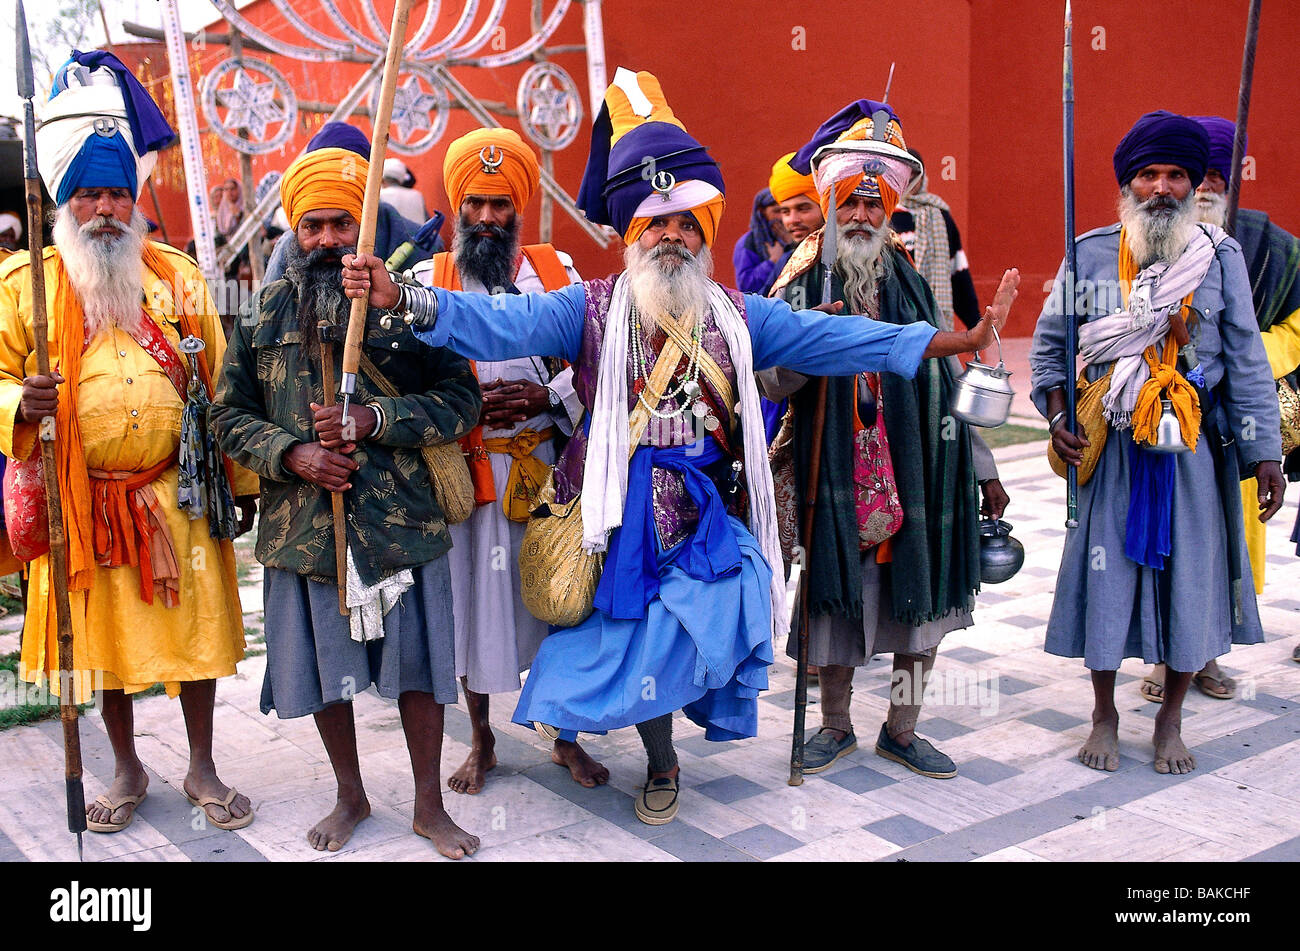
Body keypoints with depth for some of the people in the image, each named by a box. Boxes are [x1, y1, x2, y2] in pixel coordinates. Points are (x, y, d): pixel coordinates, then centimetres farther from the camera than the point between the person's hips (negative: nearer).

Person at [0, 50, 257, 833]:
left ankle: (203, 768, 25)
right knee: (104, 636, 12)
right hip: (83, 500, 0)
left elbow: (218, 385, 6)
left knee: (195, 629, 7)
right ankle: (128, 771, 32)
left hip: (178, 495, 0)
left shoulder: (178, 276, 5)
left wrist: (243, 482, 5)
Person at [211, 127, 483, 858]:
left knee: (418, 665, 7)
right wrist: (292, 453, -12)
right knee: (324, 671, 14)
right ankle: (352, 797, 36)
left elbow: (462, 398, -5)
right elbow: (233, 413, 7)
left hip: (402, 520, -2)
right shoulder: (267, 313, 6)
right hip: (304, 524, 2)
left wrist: (374, 420, -17)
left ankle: (430, 805, 26)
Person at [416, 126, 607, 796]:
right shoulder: (429, 280, 4)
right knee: (472, 601, 7)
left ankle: (566, 738, 27)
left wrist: (544, 398, -12)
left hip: (547, 468, 1)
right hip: (464, 470, -1)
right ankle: (481, 743, 27)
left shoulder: (557, 271, 7)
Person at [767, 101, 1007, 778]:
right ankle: (836, 727, 28)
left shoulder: (916, 281, 6)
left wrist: (984, 468, 10)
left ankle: (902, 730, 26)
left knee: (921, 601, 8)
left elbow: (950, 378, 10)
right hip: (836, 479, -2)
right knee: (837, 600, 7)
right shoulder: (802, 285, -2)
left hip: (917, 477, 3)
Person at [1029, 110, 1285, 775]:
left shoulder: (1219, 256, 1)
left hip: (1195, 448, 0)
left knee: (1189, 576, 7)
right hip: (1111, 450, 0)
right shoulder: (1090, 254, 1)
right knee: (1106, 573, 5)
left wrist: (1265, 454, -2)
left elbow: (1247, 362, 2)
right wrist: (1056, 415, -4)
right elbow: (1049, 341, 10)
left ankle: (1170, 721, 26)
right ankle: (1105, 717, 25)